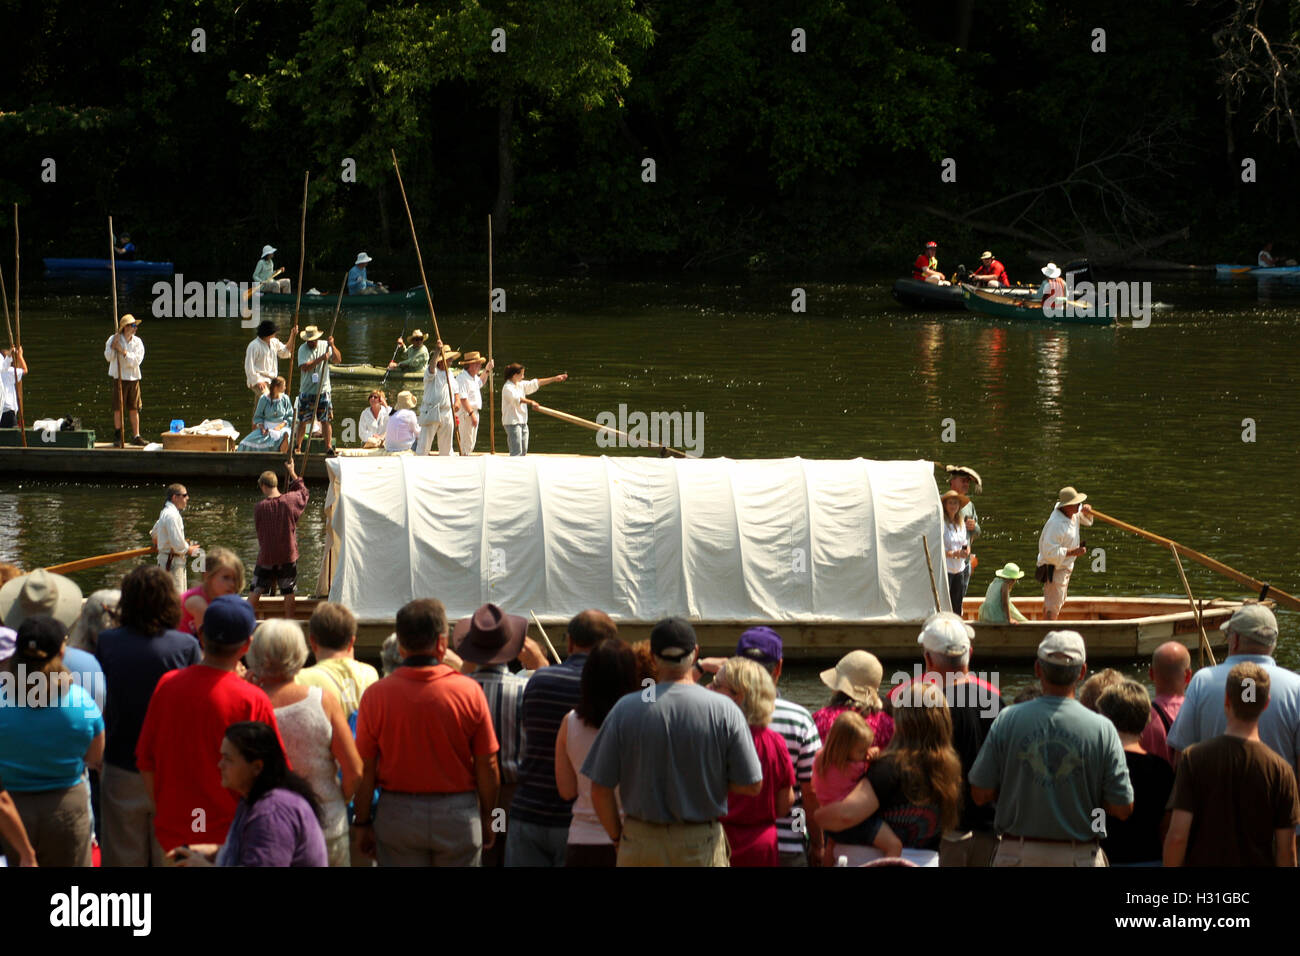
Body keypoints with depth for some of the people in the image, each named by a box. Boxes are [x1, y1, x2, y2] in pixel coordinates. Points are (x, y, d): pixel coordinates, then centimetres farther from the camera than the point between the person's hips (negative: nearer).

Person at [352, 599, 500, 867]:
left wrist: (362, 824, 6)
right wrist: (487, 817, 10)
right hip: (459, 814, 0)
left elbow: (365, 770, -5)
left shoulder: (376, 695, -8)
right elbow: (487, 766, -4)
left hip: (397, 814, 0)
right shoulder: (469, 691, -8)